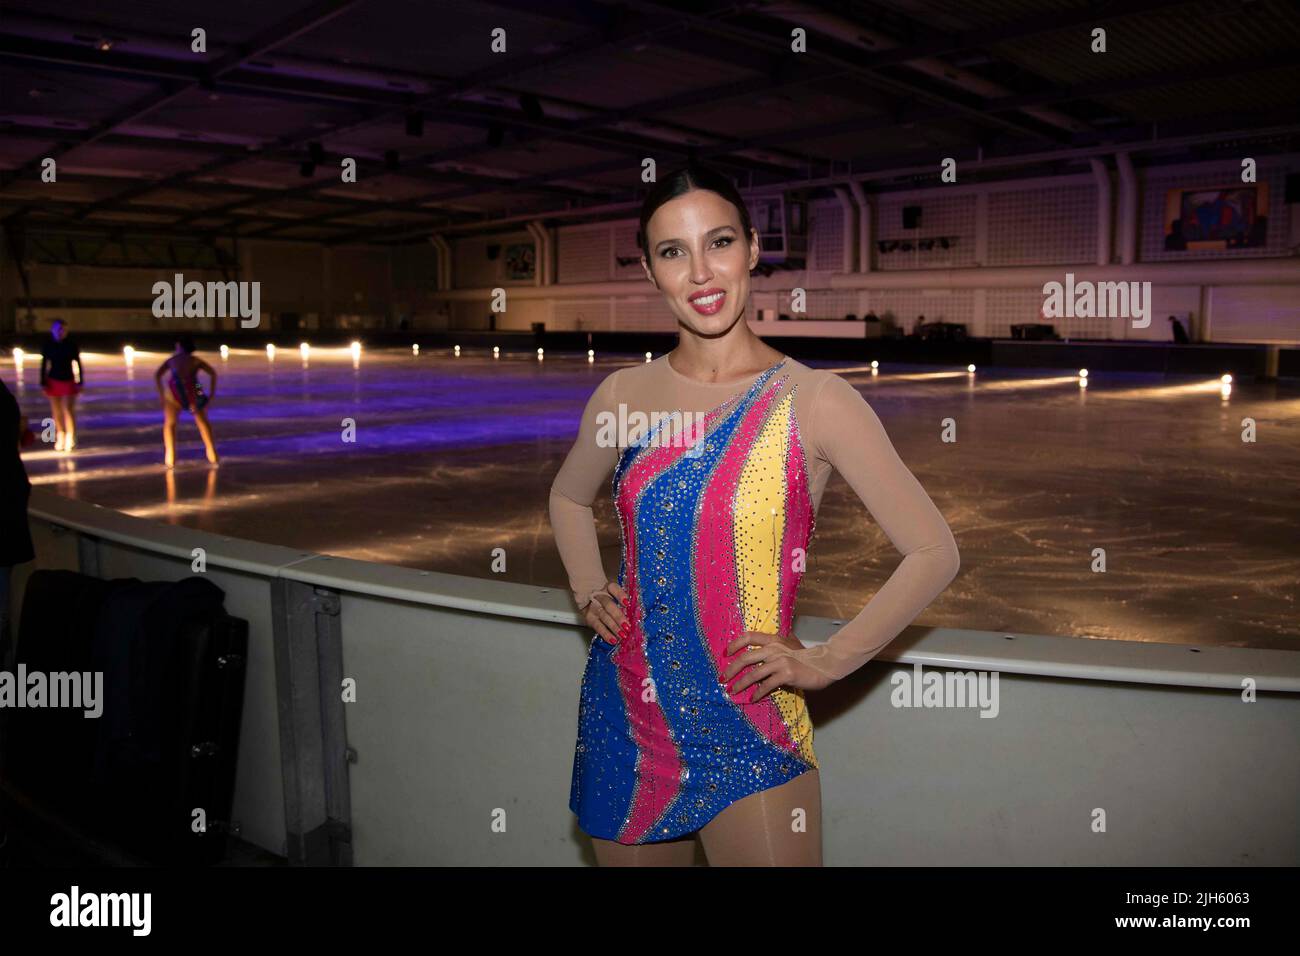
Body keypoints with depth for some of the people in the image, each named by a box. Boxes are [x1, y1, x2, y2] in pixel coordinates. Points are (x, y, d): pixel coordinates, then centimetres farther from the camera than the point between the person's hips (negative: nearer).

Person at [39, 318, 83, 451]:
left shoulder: (71, 343, -6)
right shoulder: (48, 344, -2)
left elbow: (77, 363, 0)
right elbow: (44, 364, 4)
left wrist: (80, 381, -2)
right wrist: (43, 383, 2)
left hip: (69, 381, -2)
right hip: (53, 381, 2)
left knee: (69, 410, -9)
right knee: (56, 412, 8)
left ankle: (70, 438, -2)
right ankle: (60, 437, 20)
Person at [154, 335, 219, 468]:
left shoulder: (171, 360, 30)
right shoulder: (195, 360, 29)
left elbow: (157, 375, 14)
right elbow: (213, 373, 13)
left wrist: (161, 395, 15)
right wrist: (212, 394, 15)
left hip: (174, 390, 0)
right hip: (191, 390, 0)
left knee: (169, 423, 21)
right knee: (202, 422, 20)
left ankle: (170, 458, 12)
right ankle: (213, 456, 15)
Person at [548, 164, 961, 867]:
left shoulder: (814, 401, -11)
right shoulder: (623, 395, -1)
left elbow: (933, 553, -6)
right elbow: (568, 498, 20)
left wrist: (826, 662, -7)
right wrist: (588, 593, 6)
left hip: (750, 730, -3)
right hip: (623, 718, 4)